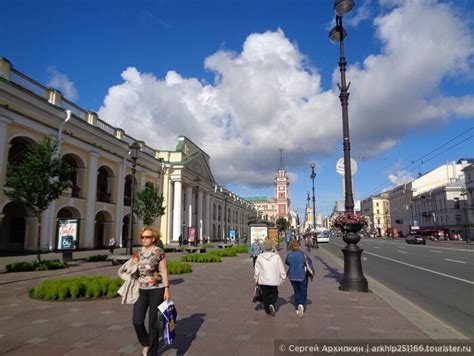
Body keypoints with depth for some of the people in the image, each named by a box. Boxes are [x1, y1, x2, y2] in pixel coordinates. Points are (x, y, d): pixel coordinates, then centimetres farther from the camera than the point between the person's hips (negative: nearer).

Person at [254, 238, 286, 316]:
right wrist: (283, 277, 10)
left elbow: (257, 269, 1)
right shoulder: (276, 256, -11)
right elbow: (281, 268, -4)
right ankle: (272, 304, -6)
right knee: (274, 294, 18)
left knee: (265, 295, 16)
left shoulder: (260, 257, -8)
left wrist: (256, 278, 15)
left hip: (263, 280, 1)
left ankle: (267, 310, 21)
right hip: (274, 280, -1)